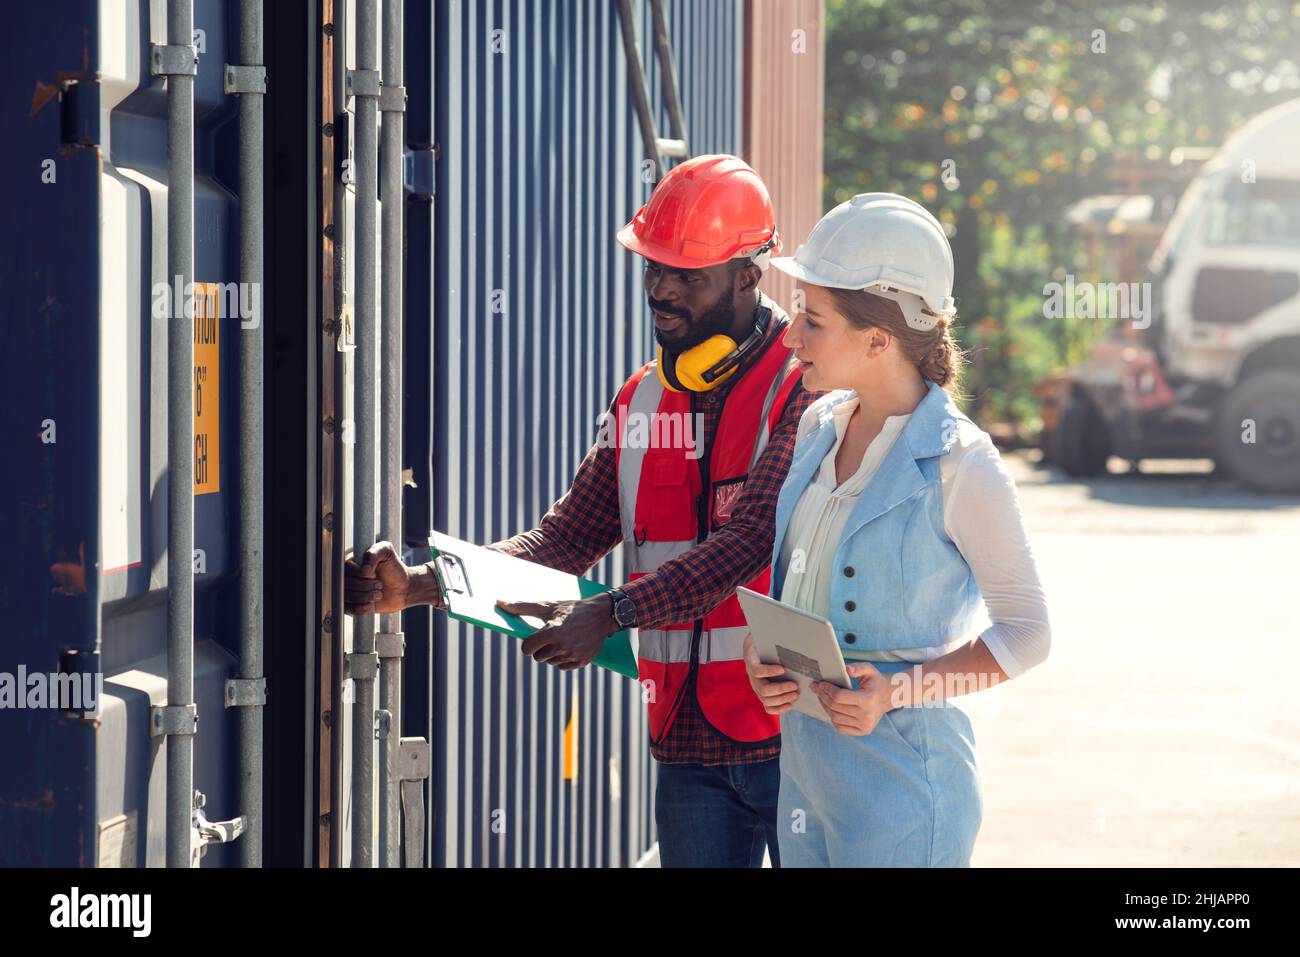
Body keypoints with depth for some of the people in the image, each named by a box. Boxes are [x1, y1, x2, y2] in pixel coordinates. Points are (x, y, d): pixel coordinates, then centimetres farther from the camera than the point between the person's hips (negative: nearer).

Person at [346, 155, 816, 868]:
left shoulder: (804, 385, -9)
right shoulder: (642, 402, 13)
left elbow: (757, 537, -21)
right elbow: (563, 540, 7)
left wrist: (611, 614, -28)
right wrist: (418, 585, -7)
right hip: (687, 744, 6)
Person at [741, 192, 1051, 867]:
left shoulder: (960, 466, -14)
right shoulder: (820, 425, 6)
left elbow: (1025, 632, -8)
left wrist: (900, 690, -19)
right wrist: (758, 650, -2)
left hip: (900, 782, -7)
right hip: (803, 757, 7)